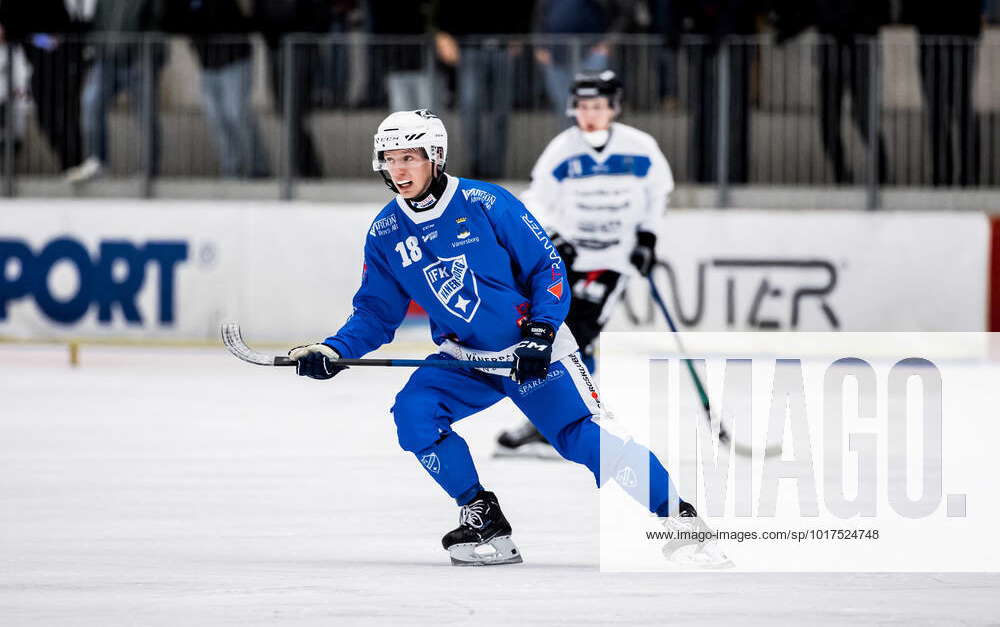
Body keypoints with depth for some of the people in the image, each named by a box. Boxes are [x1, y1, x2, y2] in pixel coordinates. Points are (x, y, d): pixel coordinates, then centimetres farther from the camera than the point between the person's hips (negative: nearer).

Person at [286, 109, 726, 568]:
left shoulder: (485, 204, -15)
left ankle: (678, 518, -7)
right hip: (463, 359, 4)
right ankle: (482, 519, -6)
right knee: (413, 412, -20)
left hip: (533, 350, -4)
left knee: (585, 436, -17)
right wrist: (333, 353, -11)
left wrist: (541, 332, -22)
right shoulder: (385, 234, -2)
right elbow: (375, 314, 6)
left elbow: (548, 267, -10)